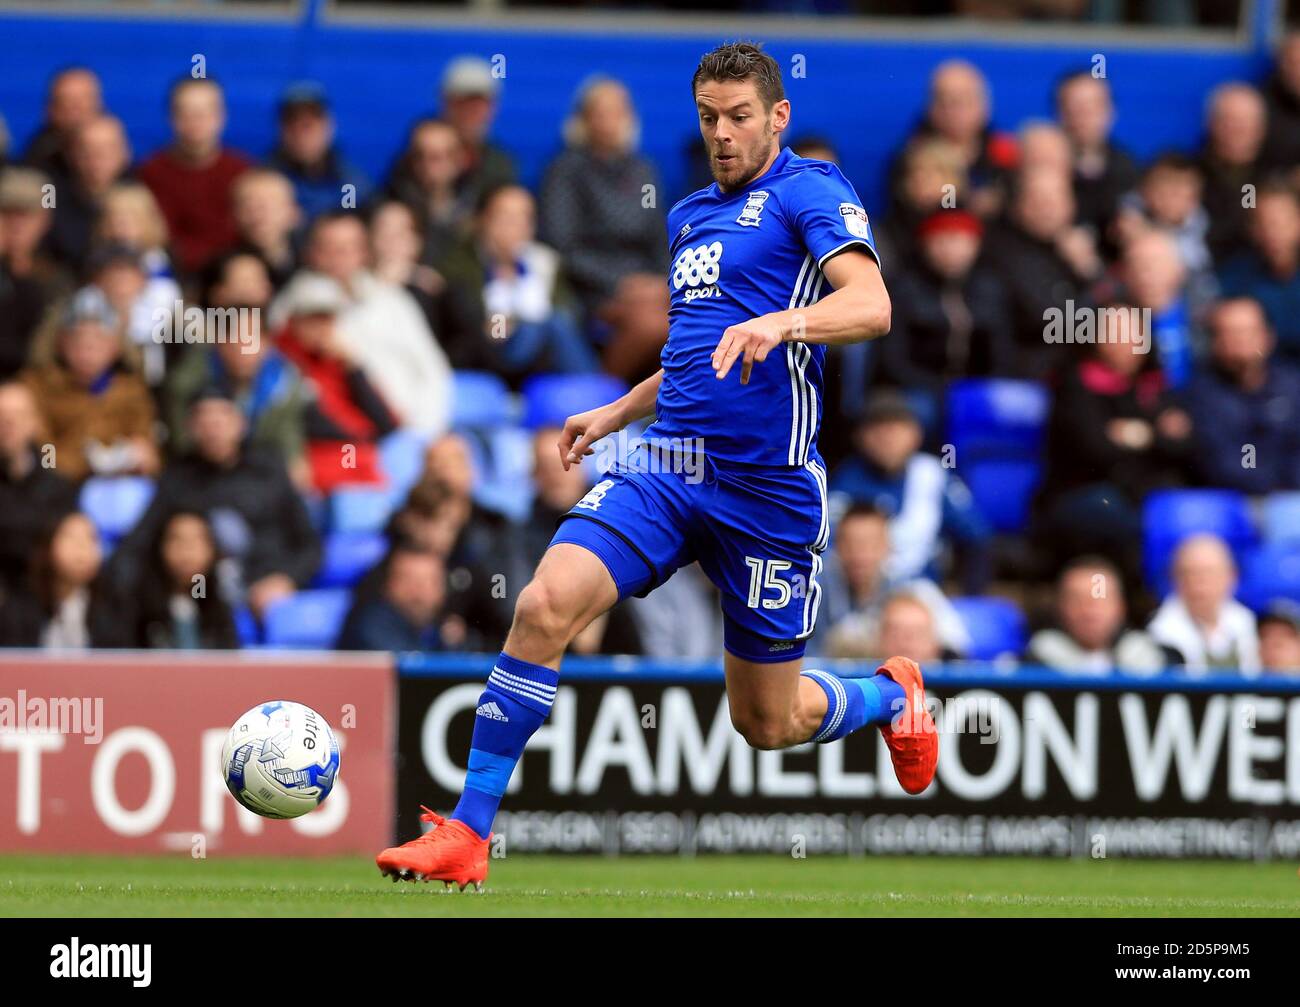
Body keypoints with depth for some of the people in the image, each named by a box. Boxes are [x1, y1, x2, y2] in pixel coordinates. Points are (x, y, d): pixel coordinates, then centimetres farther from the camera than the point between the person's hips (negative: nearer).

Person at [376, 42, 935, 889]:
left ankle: (892, 696, 41)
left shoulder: (809, 193, -4)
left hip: (768, 490, -5)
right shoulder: (691, 216, 18)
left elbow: (871, 307, -21)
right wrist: (615, 413, 24)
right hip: (665, 468, 5)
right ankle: (467, 834, -18)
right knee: (546, 604, -20)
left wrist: (781, 323, -38)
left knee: (768, 723, 7)